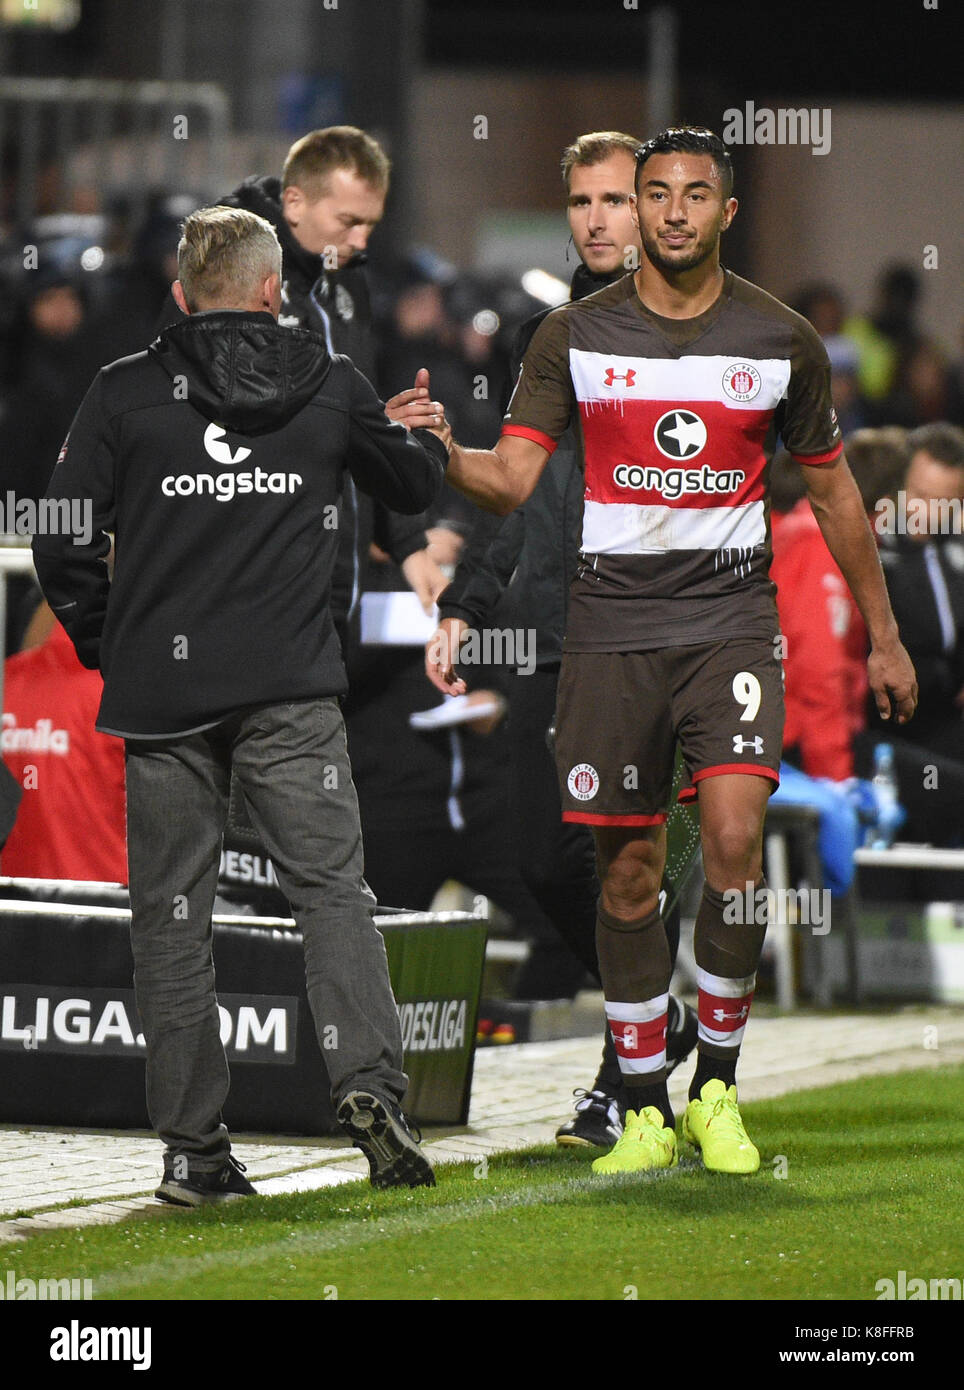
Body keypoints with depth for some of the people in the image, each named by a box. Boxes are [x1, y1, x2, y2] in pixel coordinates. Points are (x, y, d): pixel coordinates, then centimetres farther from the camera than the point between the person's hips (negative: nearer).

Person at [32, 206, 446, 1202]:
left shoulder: (124, 395, 0)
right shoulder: (328, 387, 5)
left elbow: (63, 545, -2)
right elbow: (412, 484, 24)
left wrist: (108, 649, 13)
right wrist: (429, 441, 46)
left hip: (159, 696, 0)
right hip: (289, 693, 0)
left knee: (172, 914, 5)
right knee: (331, 886, 4)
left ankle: (192, 1149, 4)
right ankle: (368, 1082, -17)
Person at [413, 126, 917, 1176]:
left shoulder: (780, 340, 4)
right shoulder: (576, 336, 2)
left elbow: (831, 489, 15)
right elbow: (512, 479, -4)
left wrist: (883, 636, 18)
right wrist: (446, 456, -26)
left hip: (730, 621, 0)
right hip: (612, 625, 1)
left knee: (734, 834, -18)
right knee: (627, 871, 1)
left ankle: (716, 1089, -4)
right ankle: (644, 1110, 12)